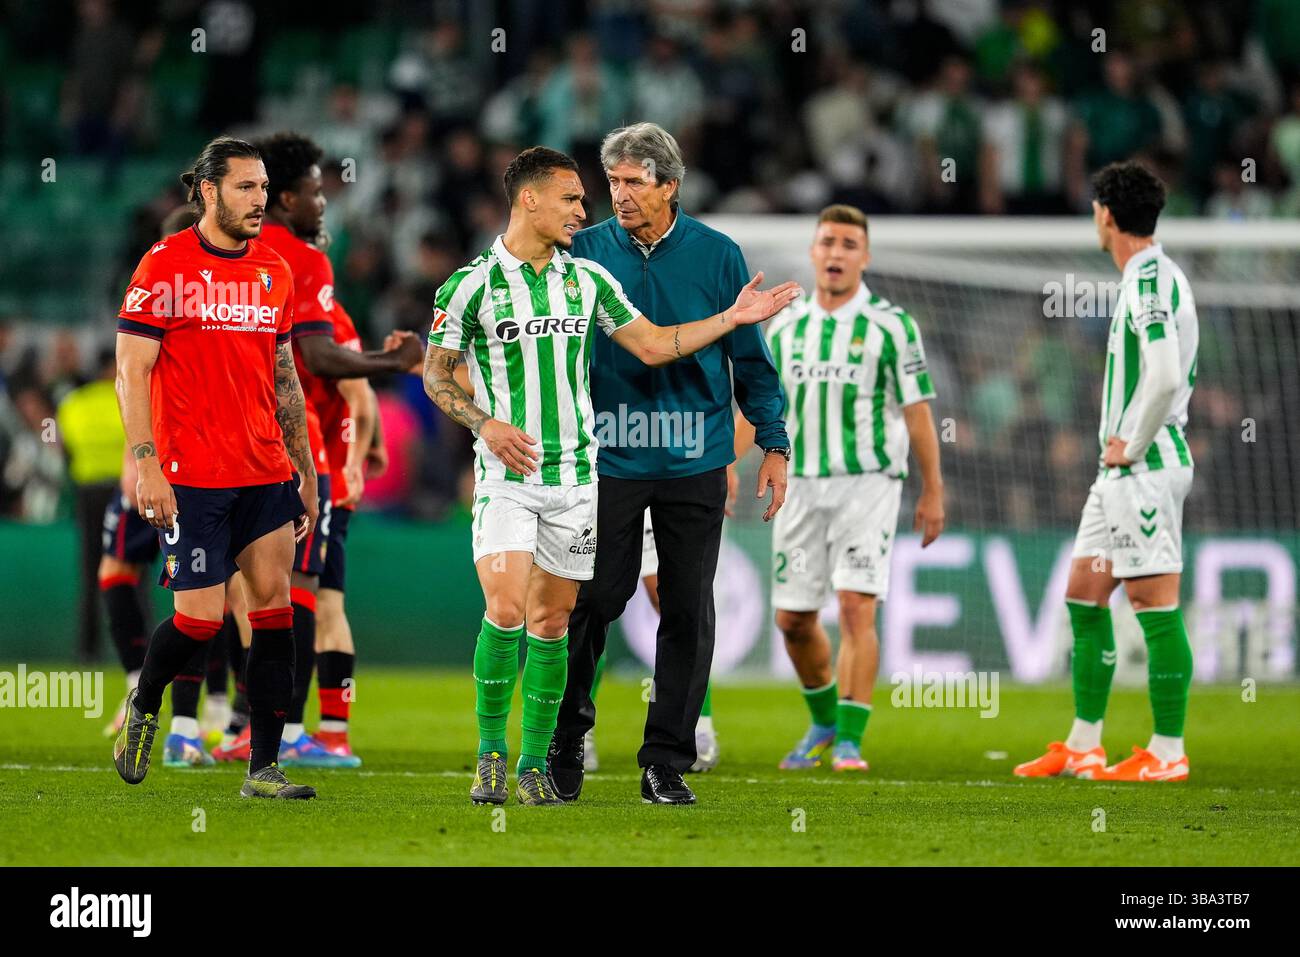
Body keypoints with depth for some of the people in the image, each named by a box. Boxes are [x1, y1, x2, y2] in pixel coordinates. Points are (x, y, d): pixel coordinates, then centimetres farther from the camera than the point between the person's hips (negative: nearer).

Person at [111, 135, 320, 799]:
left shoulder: (274, 272, 13)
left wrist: (306, 470, 18)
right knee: (200, 617, -7)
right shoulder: (165, 266, -5)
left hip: (266, 473, 5)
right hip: (192, 476, -5)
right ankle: (143, 707, 24)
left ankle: (264, 768, 0)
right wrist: (146, 464, -16)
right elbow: (130, 371, -7)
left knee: (274, 607, -3)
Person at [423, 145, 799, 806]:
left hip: (575, 477, 4)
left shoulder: (588, 279, 7)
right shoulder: (471, 284, -5)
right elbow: (436, 375, 1)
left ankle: (535, 761, 13)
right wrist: (486, 423, -15)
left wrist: (733, 317, 8)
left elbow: (652, 345, 13)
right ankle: (490, 753, -3)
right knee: (505, 612, -17)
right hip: (506, 476, -4)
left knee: (551, 622, 5)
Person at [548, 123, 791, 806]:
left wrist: (773, 443, 6)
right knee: (591, 602, -1)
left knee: (688, 610, 2)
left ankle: (667, 761, 10)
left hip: (694, 462, 1)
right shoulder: (585, 251, 1)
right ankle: (564, 743, 17)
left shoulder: (716, 255, 2)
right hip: (607, 460, -1)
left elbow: (750, 357, 8)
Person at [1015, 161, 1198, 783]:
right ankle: (1083, 745, 17)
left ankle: (1168, 753, -6)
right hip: (1123, 468, 10)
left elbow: (1165, 376, -26)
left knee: (1155, 603, -8)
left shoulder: (1150, 281, -15)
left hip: (1146, 466, -10)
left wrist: (1132, 446, -15)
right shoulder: (1150, 277, 16)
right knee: (1084, 595, 12)